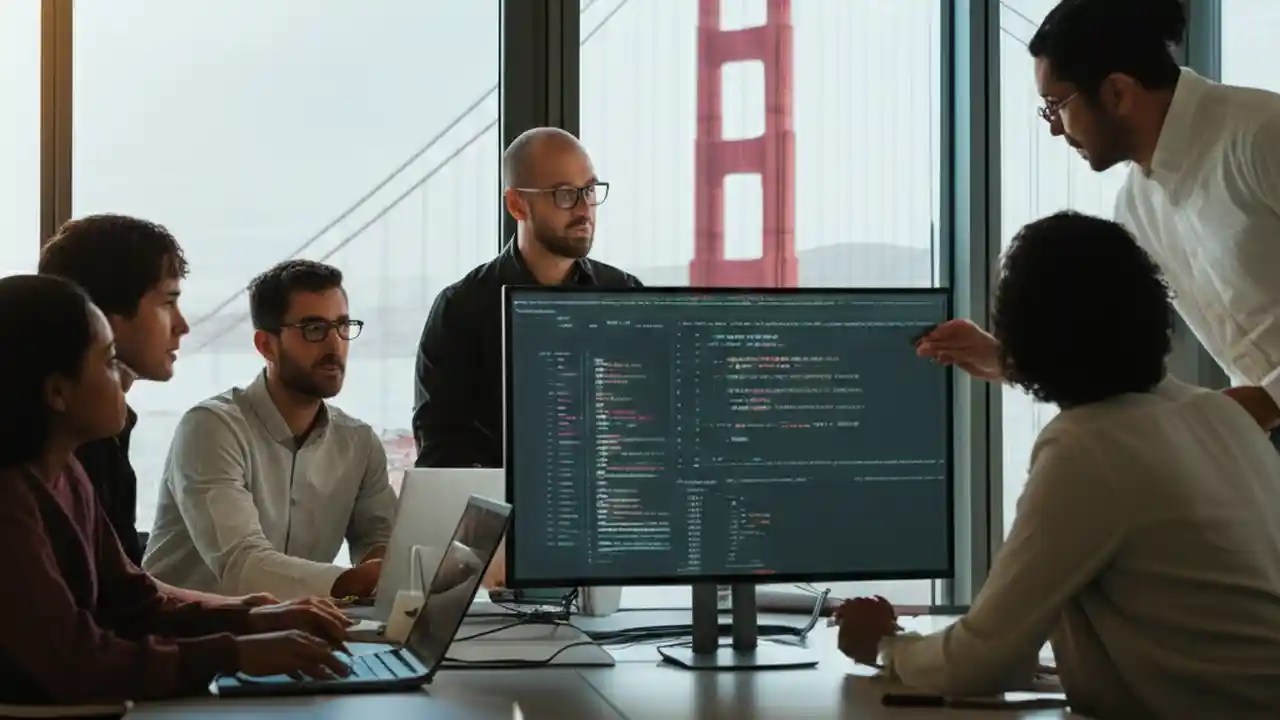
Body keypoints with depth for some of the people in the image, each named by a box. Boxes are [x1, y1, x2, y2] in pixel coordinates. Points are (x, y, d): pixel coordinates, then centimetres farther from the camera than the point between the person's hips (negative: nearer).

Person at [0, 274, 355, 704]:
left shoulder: (64, 476, 8)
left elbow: (130, 605, 10)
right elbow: (75, 664, -24)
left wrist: (253, 622, -3)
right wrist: (234, 654, -19)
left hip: (70, 703, 8)